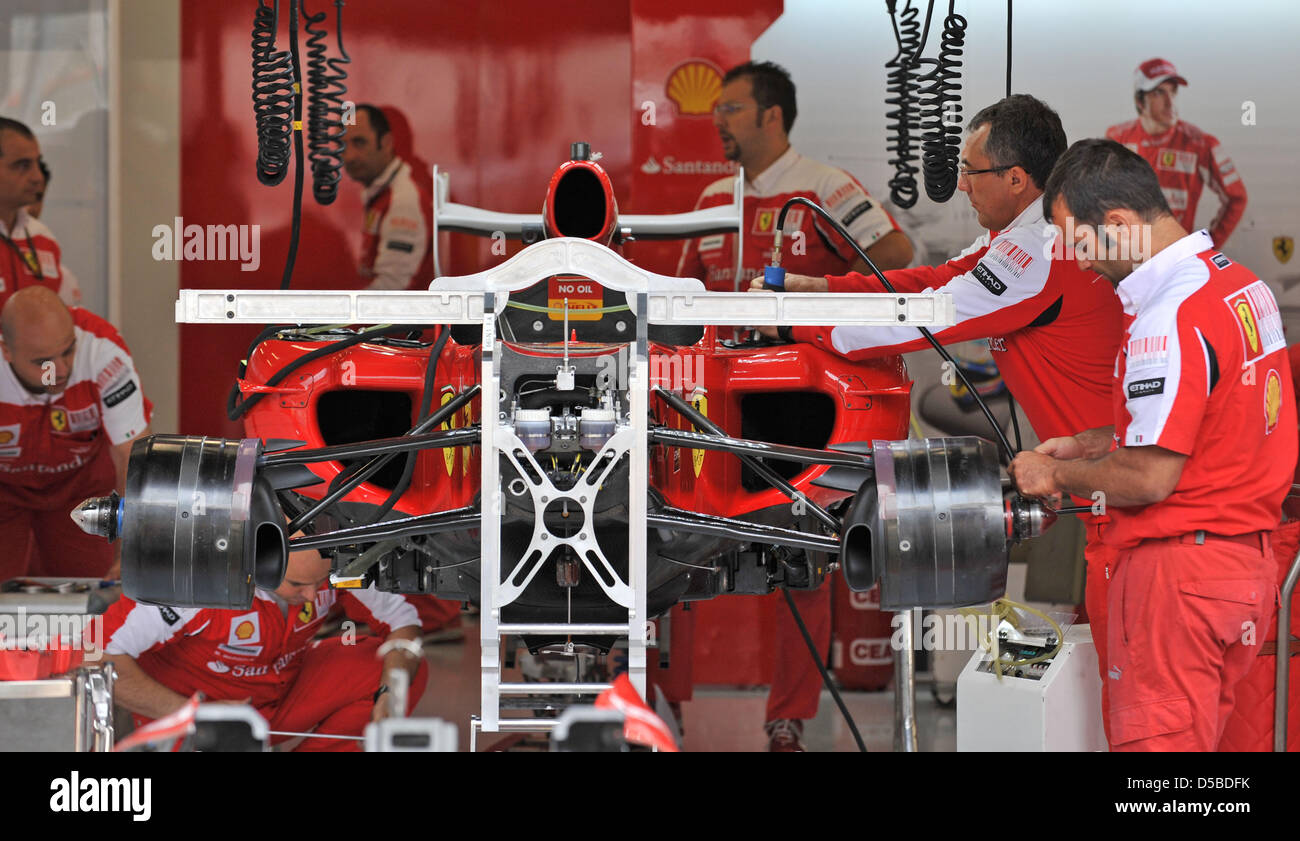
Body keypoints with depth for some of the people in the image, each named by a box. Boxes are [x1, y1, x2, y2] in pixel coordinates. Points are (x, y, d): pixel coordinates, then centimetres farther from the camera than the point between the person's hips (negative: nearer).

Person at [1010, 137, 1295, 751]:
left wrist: (1057, 477, -6)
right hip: (1250, 559, 9)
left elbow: (1151, 477, -21)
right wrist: (1085, 444, 17)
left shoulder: (1169, 317, -21)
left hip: (1178, 567, -9)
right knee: (1205, 737, 14)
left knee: (1157, 741, -3)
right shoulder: (1242, 283, 9)